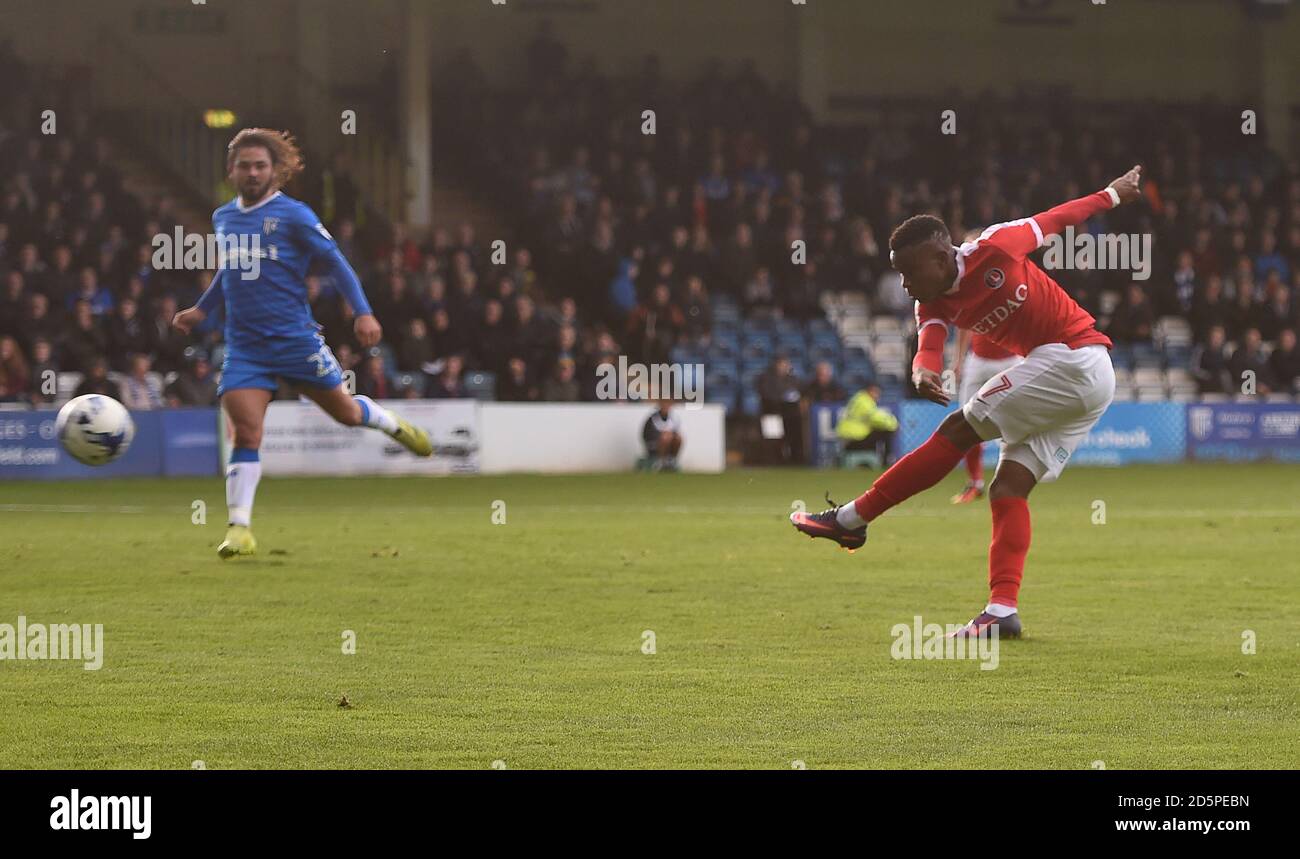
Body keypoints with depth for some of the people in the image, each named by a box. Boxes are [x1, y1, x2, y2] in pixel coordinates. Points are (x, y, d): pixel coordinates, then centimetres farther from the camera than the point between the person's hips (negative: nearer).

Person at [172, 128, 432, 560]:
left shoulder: (293, 215, -6)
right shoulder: (223, 218, 10)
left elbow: (335, 262, -5)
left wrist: (363, 312, -14)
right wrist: (202, 309, 29)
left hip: (295, 338, -3)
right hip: (244, 346, 3)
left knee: (346, 413, 9)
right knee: (246, 433, -12)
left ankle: (392, 425, 44)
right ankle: (239, 528, -10)